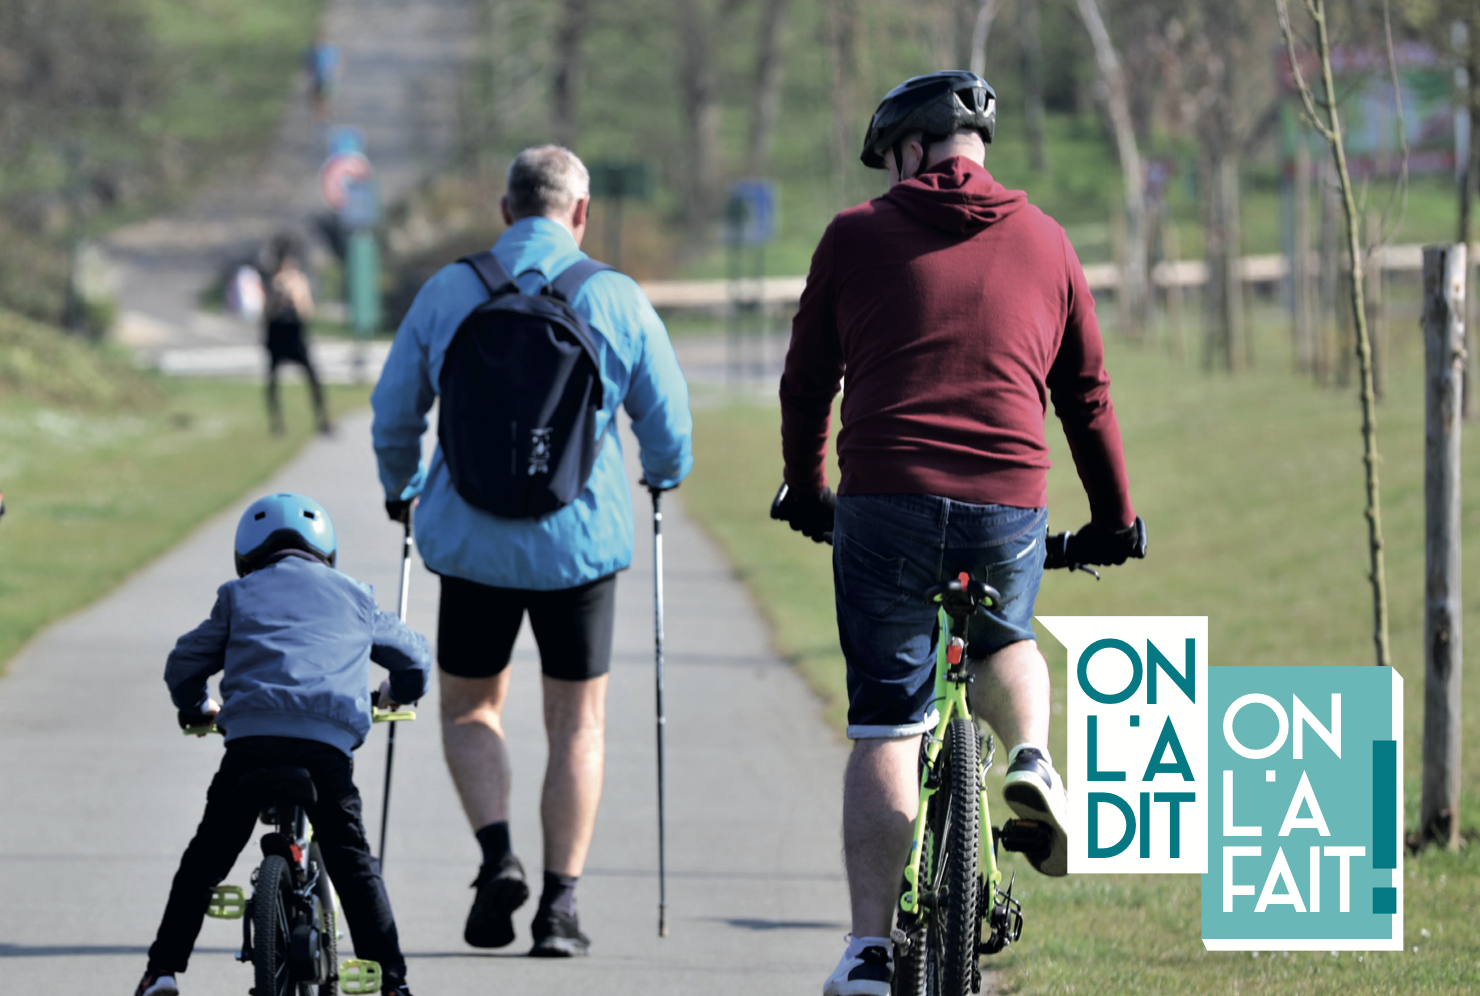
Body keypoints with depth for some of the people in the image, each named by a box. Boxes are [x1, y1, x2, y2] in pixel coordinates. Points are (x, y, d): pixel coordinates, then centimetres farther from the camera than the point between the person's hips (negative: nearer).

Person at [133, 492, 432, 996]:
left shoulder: (239, 595, 24)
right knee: (353, 863, 6)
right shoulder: (354, 596, 27)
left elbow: (184, 665, 24)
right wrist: (399, 692, 59)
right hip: (327, 743, 0)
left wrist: (198, 709, 45)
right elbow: (414, 654, 37)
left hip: (251, 737, 0)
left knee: (205, 859, 12)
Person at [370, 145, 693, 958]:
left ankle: (497, 852, -5)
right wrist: (665, 476, 25)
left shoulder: (446, 292, -1)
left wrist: (400, 490, 25)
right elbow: (668, 425, 1)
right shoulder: (616, 299, -5)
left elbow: (392, 412, 5)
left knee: (469, 707, 17)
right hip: (581, 540, -1)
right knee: (578, 721, 10)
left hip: (472, 541, 1)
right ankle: (560, 905, 5)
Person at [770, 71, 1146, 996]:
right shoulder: (1044, 241, 12)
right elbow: (1087, 392, 17)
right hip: (1009, 507, 2)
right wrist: (1115, 520, 28)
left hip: (884, 503, -2)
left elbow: (807, 384, 15)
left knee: (885, 728, 3)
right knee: (1005, 642, 33)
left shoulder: (858, 235, 8)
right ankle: (1032, 761, 5)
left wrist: (805, 491, 31)